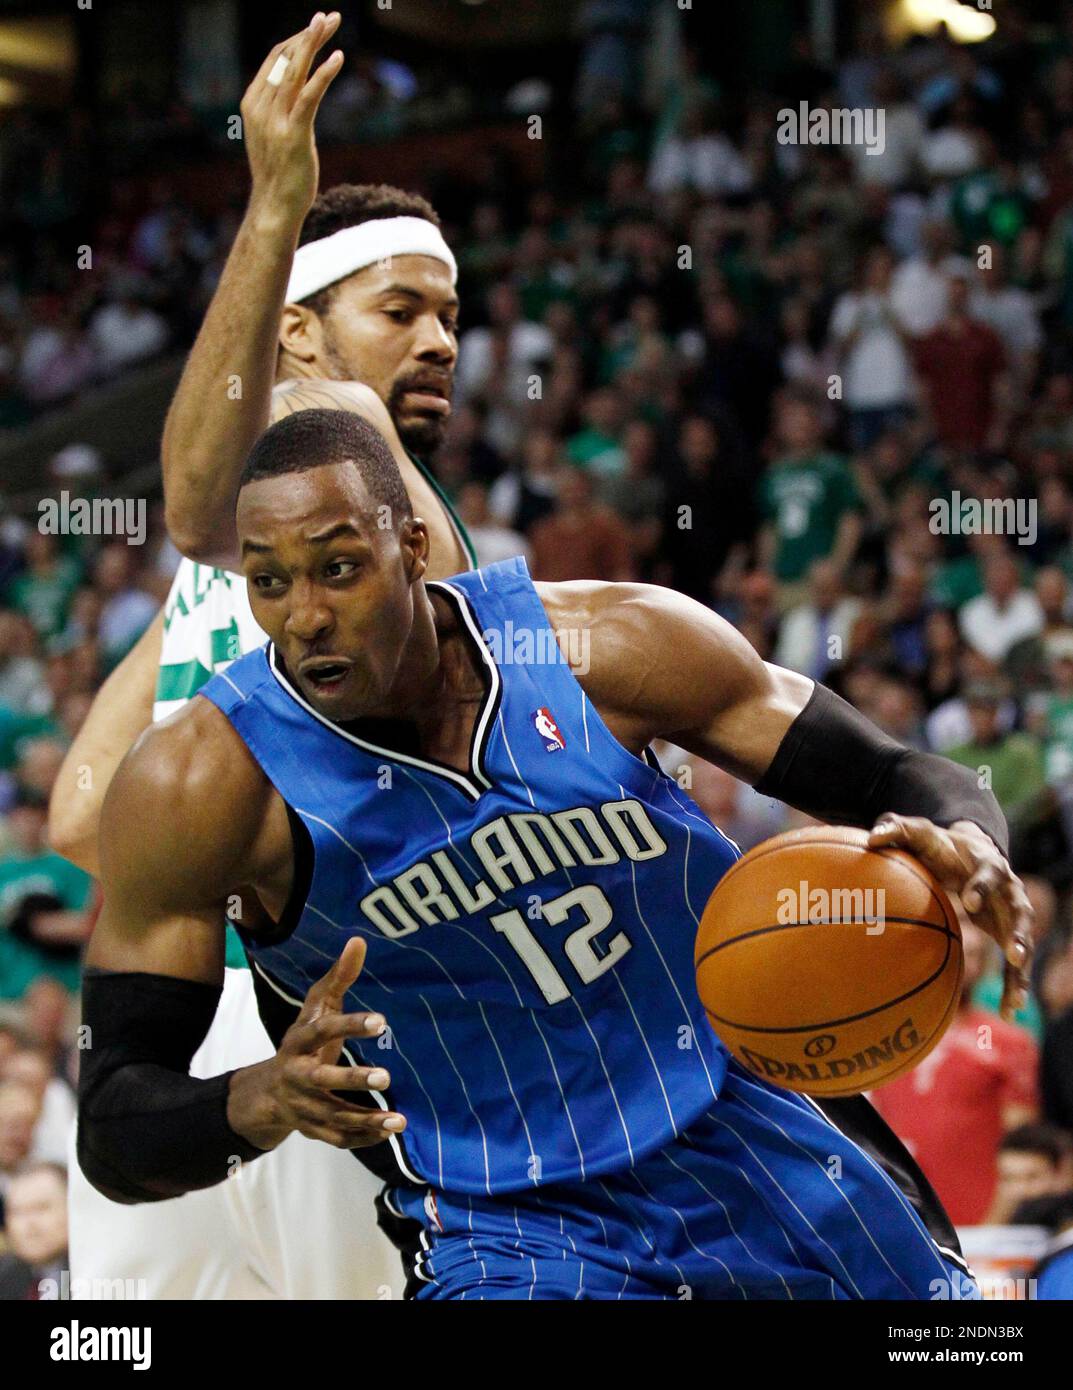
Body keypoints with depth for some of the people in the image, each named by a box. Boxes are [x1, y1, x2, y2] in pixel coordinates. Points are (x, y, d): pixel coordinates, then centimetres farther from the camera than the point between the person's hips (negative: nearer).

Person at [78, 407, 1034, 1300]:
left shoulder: (614, 645, -13)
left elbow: (896, 780, -3)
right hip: (510, 1232, -3)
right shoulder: (200, 782, -18)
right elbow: (114, 1132, -15)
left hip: (754, 1157, 3)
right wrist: (258, 1103, -37)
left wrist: (962, 846, -27)